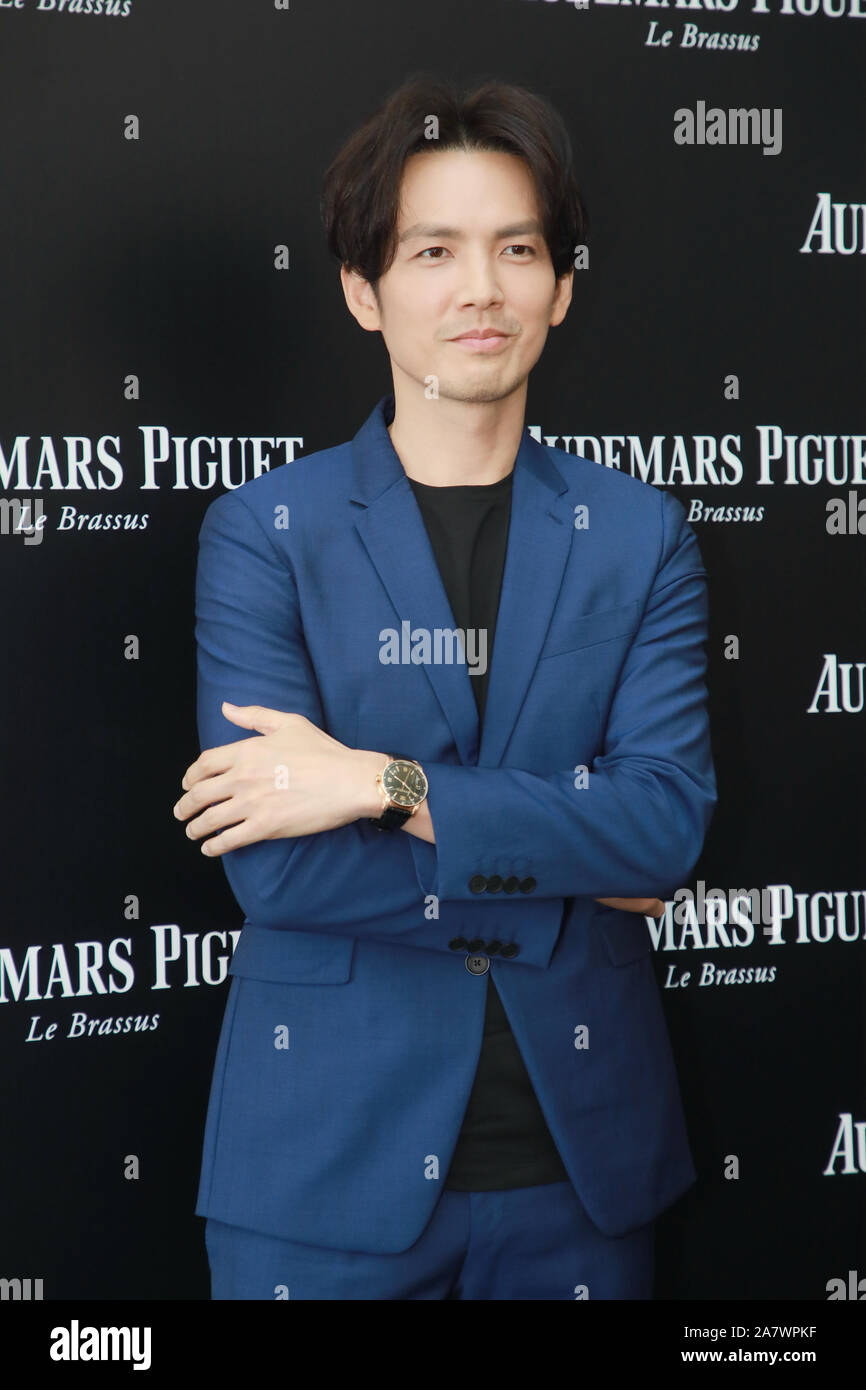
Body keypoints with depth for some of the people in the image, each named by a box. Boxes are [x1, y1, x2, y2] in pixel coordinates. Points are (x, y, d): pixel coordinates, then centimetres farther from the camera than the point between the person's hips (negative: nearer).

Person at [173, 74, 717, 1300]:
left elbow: (670, 814, -11)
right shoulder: (264, 531, -4)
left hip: (578, 1149, 2)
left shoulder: (640, 536, 2)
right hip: (333, 1154, -2)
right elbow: (275, 866, -14)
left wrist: (389, 784, -19)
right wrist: (569, 873, -11)